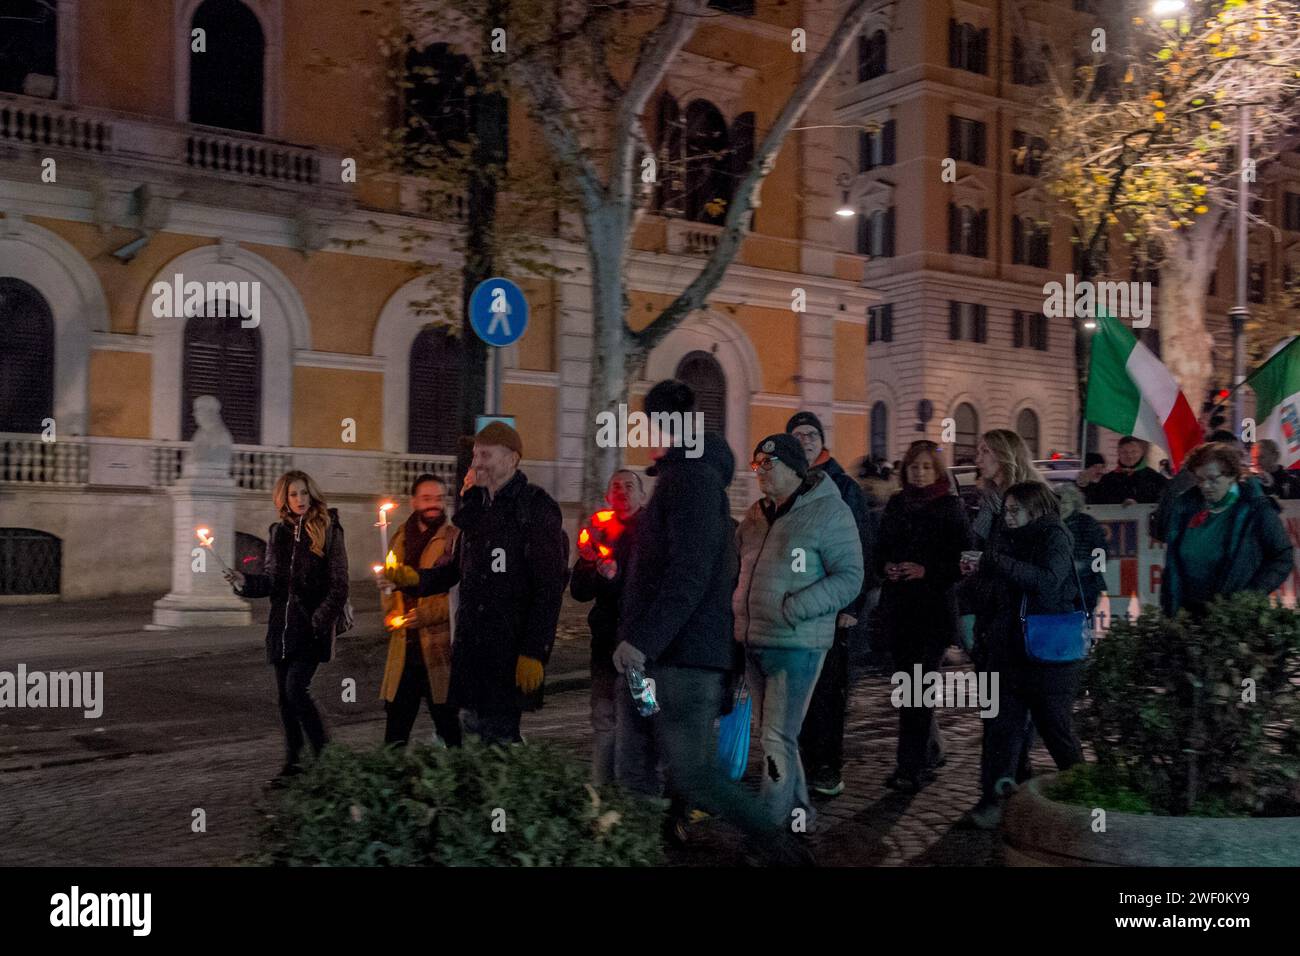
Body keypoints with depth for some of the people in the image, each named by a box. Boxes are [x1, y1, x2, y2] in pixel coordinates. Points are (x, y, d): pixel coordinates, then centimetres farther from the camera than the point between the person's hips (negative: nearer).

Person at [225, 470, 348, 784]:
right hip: (281, 626, 6)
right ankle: (293, 761, 20)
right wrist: (244, 582, -5)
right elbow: (270, 580, 14)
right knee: (284, 695, 9)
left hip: (311, 627, -6)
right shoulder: (277, 533, 11)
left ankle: (324, 755, -1)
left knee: (296, 688, -15)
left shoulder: (329, 531, -3)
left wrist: (321, 619, -15)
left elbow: (338, 585, -6)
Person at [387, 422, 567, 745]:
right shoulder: (476, 507, 15)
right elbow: (458, 566, 20)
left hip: (511, 649, -7)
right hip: (470, 644, 7)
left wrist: (534, 652, -17)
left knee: (498, 732, -6)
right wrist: (415, 578, 1)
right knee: (474, 725, 12)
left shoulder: (536, 507, -8)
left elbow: (550, 586, -13)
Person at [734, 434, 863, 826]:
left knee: (778, 737, -7)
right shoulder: (756, 514, 12)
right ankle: (797, 809, 31)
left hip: (796, 645, -7)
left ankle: (772, 821, 3)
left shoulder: (829, 511, -9)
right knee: (772, 733, 16)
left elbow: (849, 578, -14)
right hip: (752, 642, 7)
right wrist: (736, 604, 7)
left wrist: (794, 608, -21)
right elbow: (735, 562, 25)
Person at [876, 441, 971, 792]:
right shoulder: (896, 505, 13)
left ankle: (911, 768, -5)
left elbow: (962, 560, -7)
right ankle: (931, 750, 28)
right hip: (898, 605, 5)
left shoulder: (951, 507, -3)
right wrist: (886, 566, -3)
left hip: (935, 607, -5)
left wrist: (926, 571, -17)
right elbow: (881, 550, 18)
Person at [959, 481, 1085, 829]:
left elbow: (1048, 581, -25)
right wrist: (978, 570, 2)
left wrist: (994, 560, -26)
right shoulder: (1008, 539, 12)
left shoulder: (1055, 538, -8)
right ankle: (994, 799, -1)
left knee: (1055, 726, 7)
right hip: (1009, 648, 6)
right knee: (1002, 724, -1)